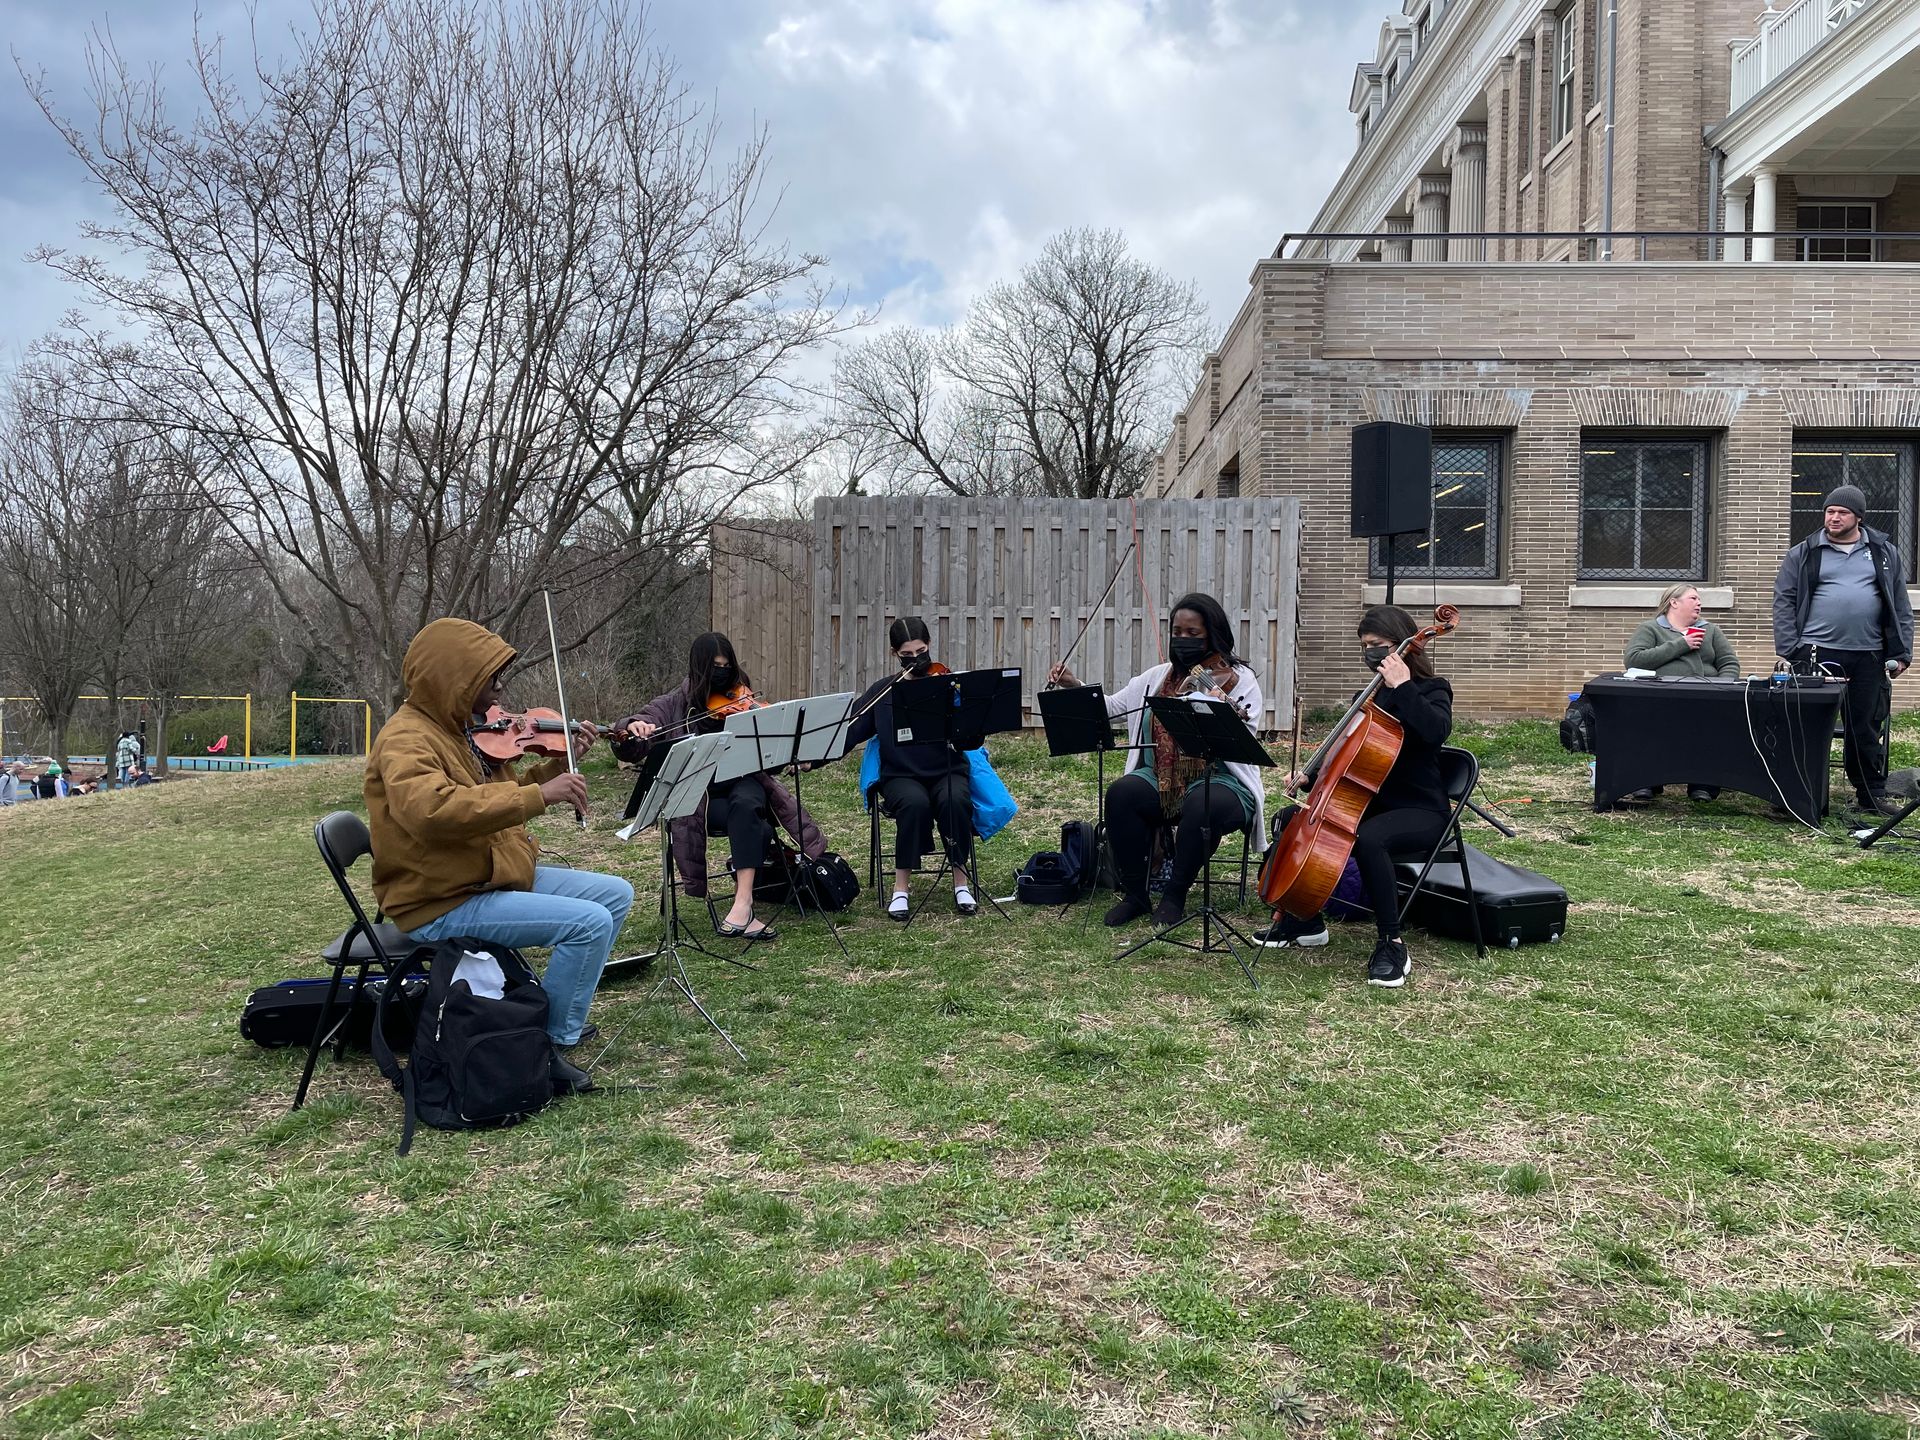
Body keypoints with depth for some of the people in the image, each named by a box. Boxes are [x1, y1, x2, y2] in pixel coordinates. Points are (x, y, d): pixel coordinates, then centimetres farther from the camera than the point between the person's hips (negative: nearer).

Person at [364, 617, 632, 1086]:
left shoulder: (463, 728, 11)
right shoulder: (405, 739, -19)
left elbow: (501, 799, 22)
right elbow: (433, 809, -39)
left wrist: (561, 763, 7)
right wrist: (538, 795, -39)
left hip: (499, 876, 10)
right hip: (443, 905, -10)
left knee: (616, 894, 9)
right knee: (589, 921, -22)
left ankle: (562, 1010, 19)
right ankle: (552, 1043, -6)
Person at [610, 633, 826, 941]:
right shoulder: (677, 704, 4)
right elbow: (629, 749, -1)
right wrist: (632, 726, -25)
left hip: (741, 782, 1)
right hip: (699, 794, -1)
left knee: (746, 803, -36)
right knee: (756, 828, -29)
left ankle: (741, 906, -43)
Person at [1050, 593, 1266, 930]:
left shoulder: (1239, 678, 2)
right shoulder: (1159, 677, 14)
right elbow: (1110, 707, 12)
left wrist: (1223, 703, -32)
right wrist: (1074, 686, -2)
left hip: (1220, 780, -4)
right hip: (1162, 782, 4)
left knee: (1202, 806, -38)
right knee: (1122, 793, -27)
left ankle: (1174, 896, -15)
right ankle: (1134, 893, -11)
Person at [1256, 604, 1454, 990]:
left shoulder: (1431, 690, -6)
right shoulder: (1370, 697, 14)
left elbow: (1436, 730, -30)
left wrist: (1403, 687, -30)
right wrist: (1310, 778, 3)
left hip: (1420, 812, -8)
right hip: (1372, 804, 8)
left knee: (1368, 839, -38)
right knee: (1293, 819, -1)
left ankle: (1392, 944, -26)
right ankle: (1306, 922, 9)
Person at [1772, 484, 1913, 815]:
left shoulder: (1885, 553, 12)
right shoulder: (1803, 554, 6)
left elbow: (1900, 607, 12)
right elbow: (1784, 602, 1)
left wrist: (1901, 653, 4)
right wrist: (1790, 650, -8)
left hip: (1868, 657, 2)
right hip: (1816, 653, -2)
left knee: (1866, 729, 8)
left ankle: (1872, 795, 17)